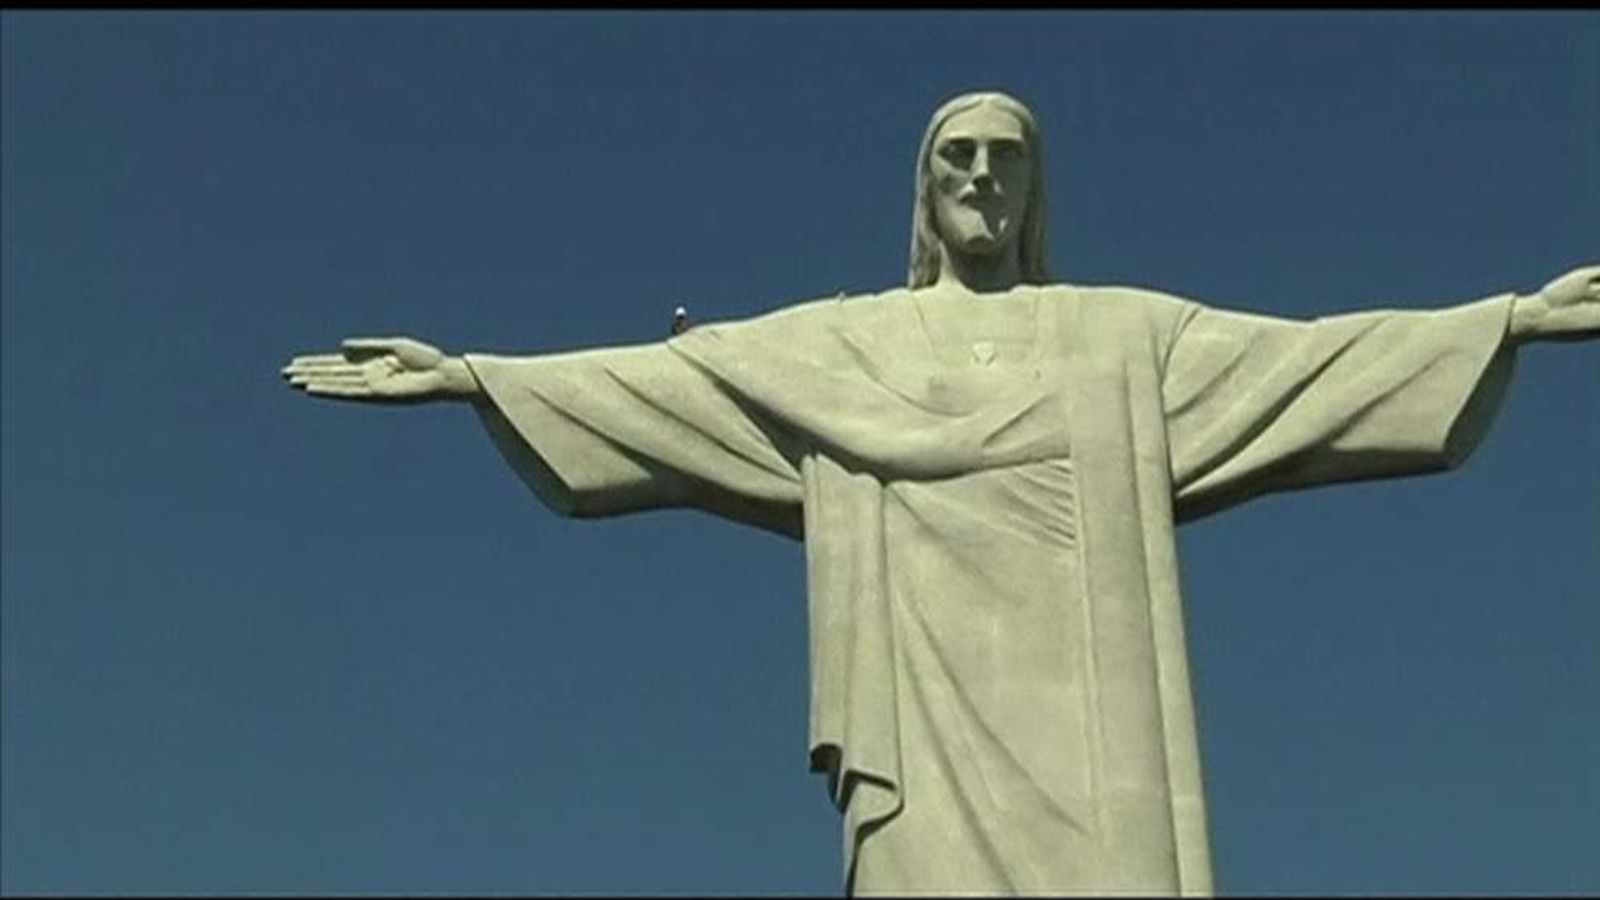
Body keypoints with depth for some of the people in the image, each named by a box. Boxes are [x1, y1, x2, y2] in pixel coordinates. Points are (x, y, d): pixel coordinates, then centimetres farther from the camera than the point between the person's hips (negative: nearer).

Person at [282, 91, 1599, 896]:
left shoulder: (1126, 335, 20)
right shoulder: (838, 344, 20)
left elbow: (1303, 352, 13)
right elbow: (656, 379, 13)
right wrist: (468, 373, 5)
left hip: (1082, 702, 1)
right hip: (932, 706, -1)